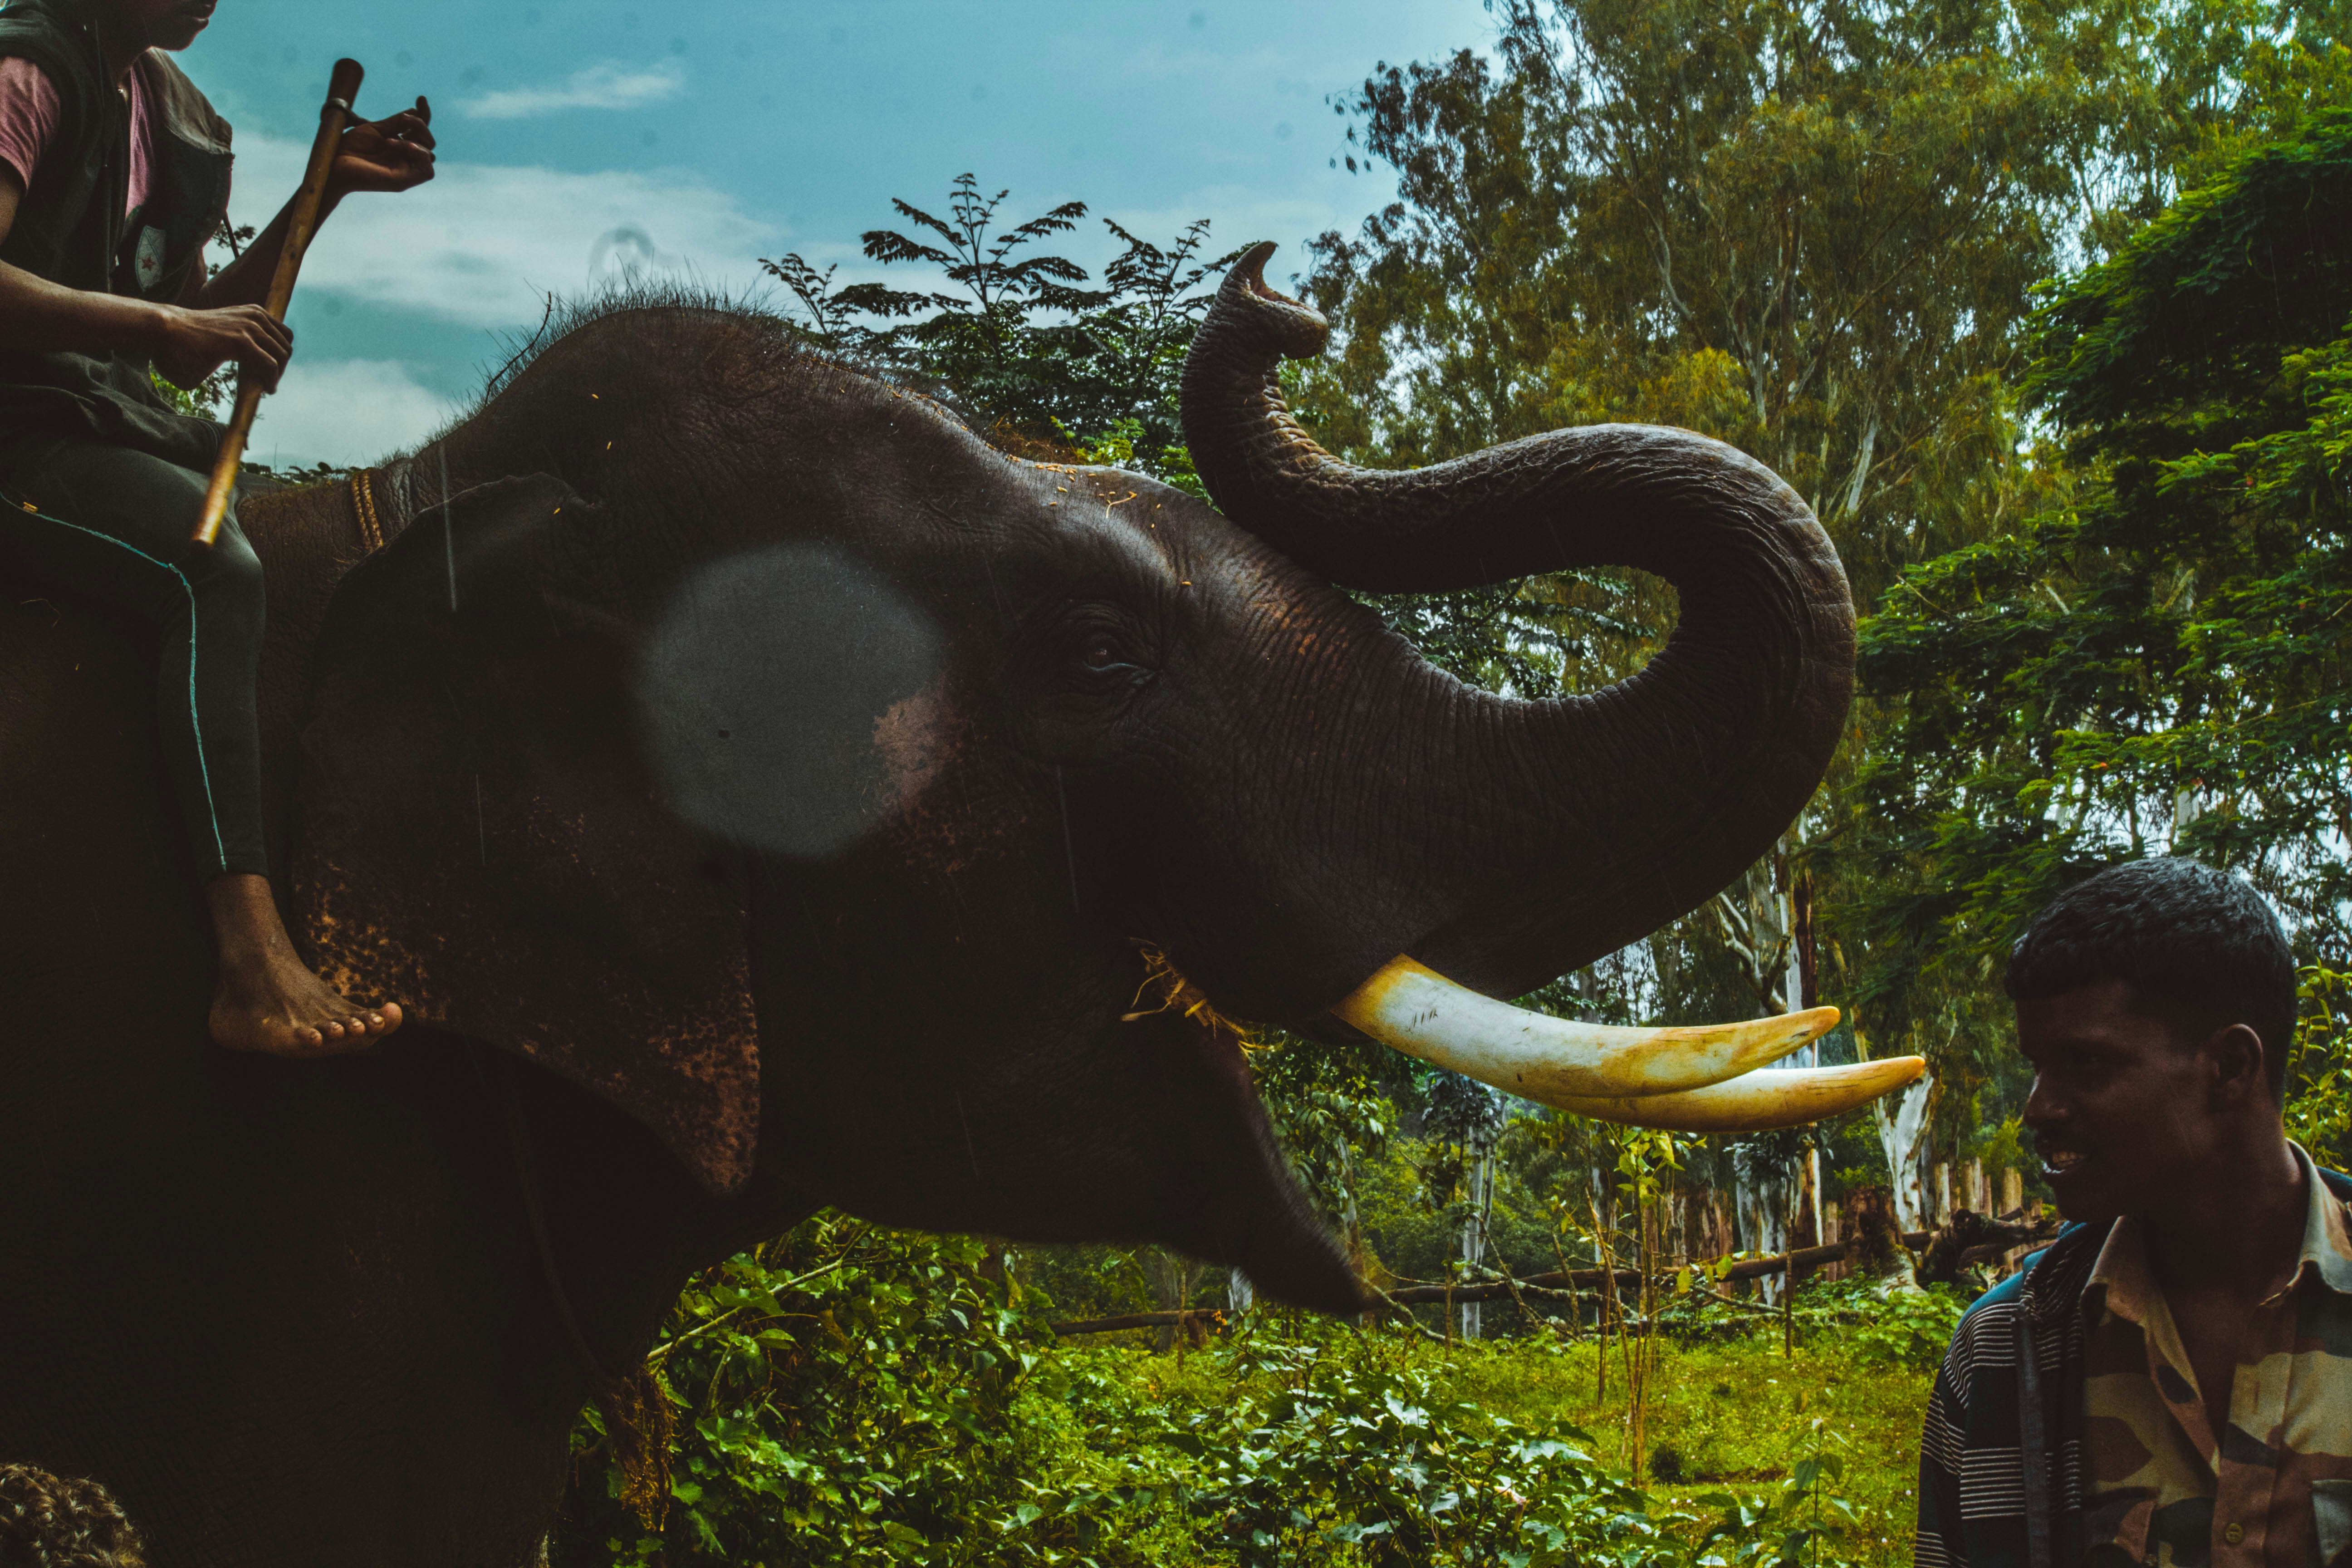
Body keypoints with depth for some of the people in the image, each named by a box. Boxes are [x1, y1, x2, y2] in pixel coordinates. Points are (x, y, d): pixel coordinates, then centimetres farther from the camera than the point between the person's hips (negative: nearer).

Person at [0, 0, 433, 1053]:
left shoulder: (164, 104, 20)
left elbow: (186, 355, 20)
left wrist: (325, 192, 15)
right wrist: (165, 324, -25)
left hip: (114, 417, 9)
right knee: (219, 574, -32)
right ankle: (254, 970, -42)